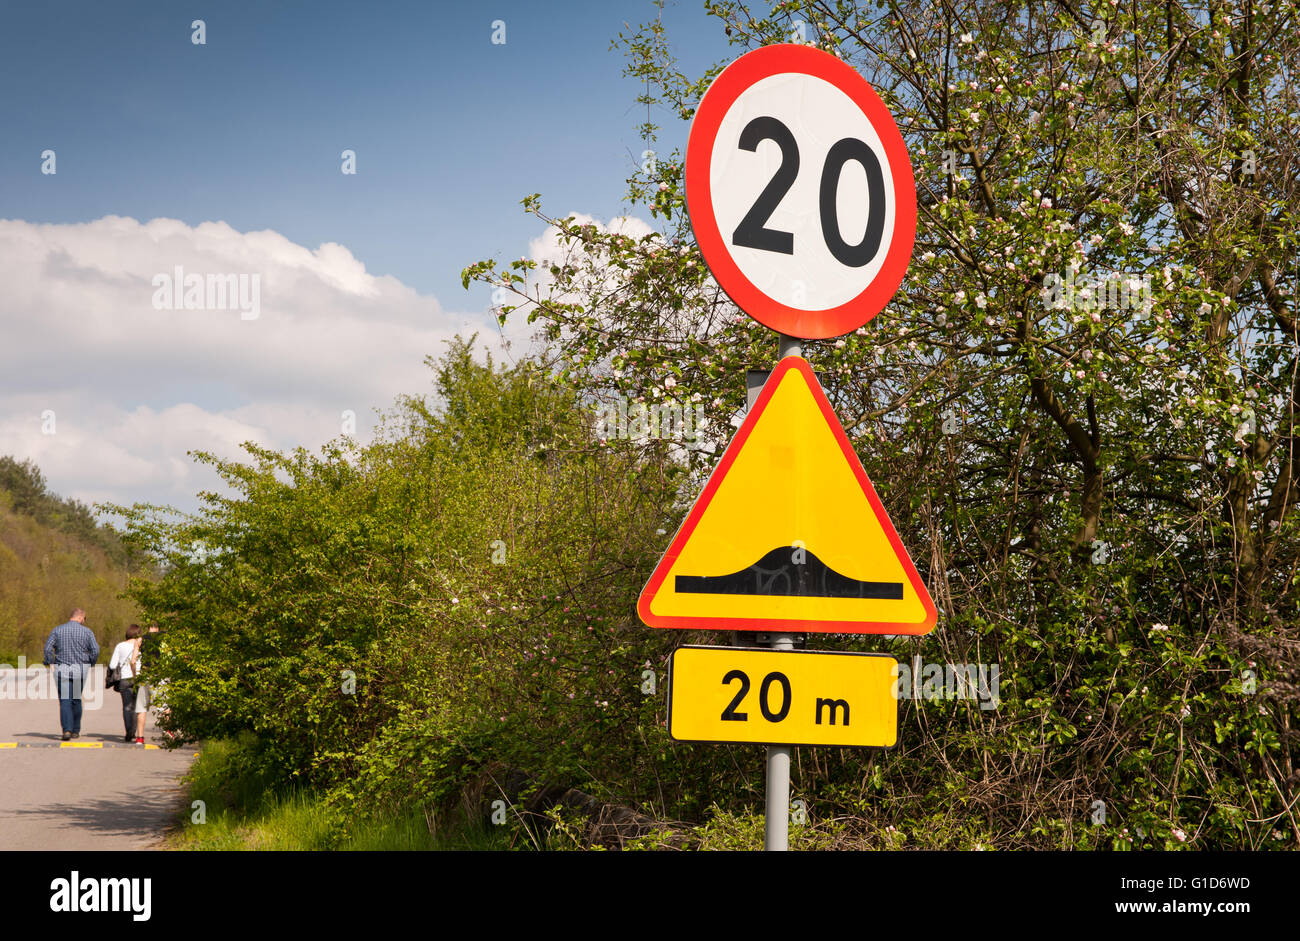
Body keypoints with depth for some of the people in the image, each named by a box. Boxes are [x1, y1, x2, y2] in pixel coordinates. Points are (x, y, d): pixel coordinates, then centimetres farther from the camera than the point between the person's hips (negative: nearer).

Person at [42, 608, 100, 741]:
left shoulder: (57, 630, 3)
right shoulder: (86, 631, 0)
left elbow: (48, 648, -5)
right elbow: (95, 650, -6)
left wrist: (50, 663, 7)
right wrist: (90, 664, 9)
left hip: (62, 670, -1)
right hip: (80, 670, 1)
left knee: (65, 701, -3)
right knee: (76, 700, 15)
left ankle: (67, 729, -19)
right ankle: (75, 731, 20)